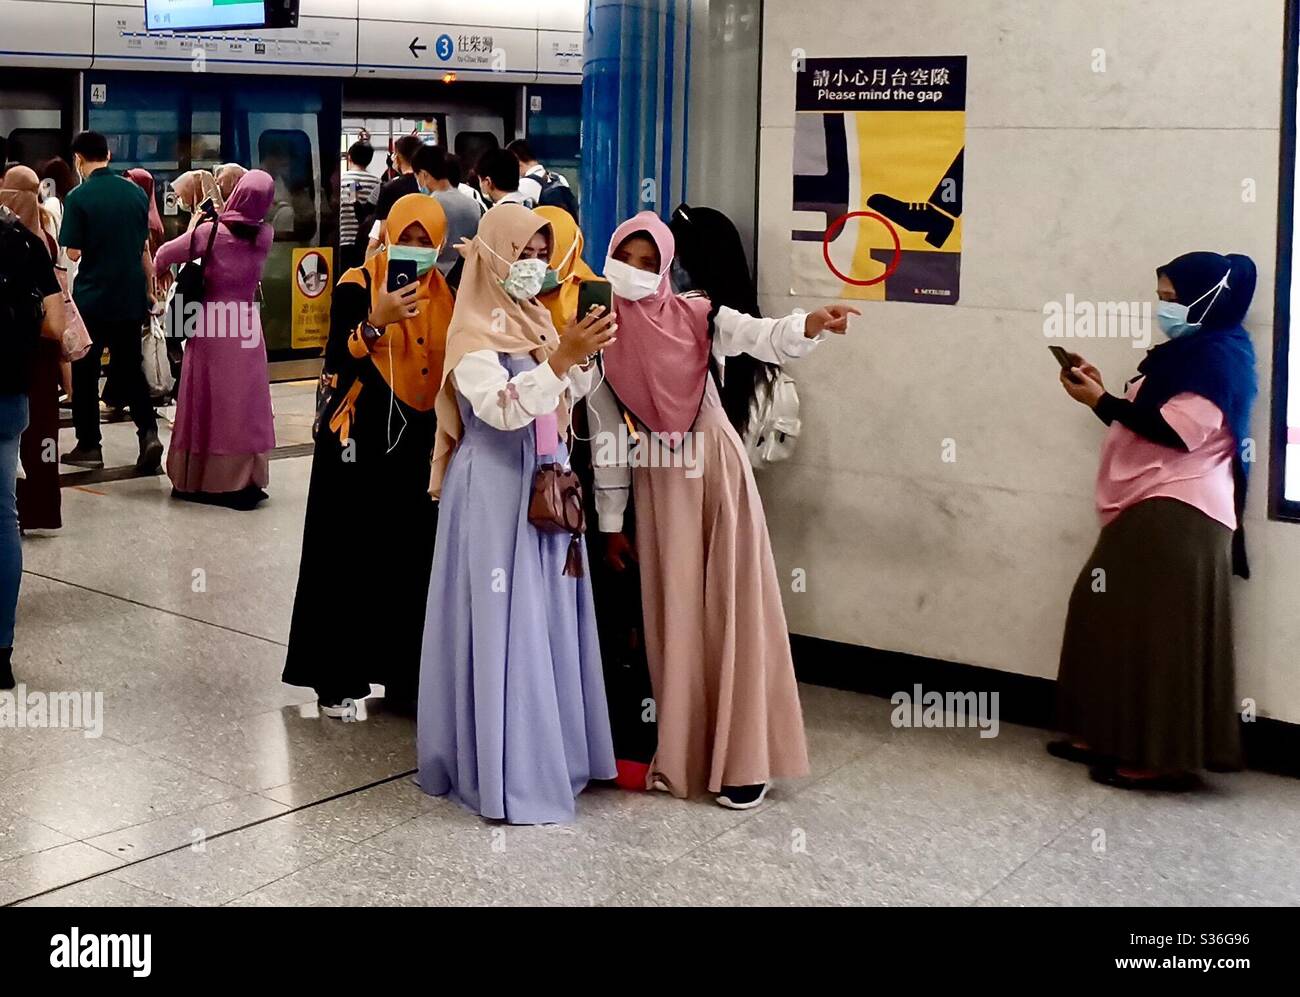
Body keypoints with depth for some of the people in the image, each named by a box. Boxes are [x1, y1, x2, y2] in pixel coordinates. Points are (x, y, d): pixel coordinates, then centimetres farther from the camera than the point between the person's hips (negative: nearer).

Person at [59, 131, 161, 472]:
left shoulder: (78, 197, -12)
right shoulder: (136, 193, 2)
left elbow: (73, 253, -12)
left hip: (92, 298, -4)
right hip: (131, 297, 4)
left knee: (85, 372, 9)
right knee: (130, 367, 14)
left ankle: (88, 446, 14)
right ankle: (149, 432, -4)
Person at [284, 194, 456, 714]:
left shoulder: (445, 294, 8)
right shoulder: (358, 286, -5)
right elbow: (337, 361, -15)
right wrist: (376, 322, -30)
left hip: (419, 442, 4)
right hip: (361, 441, -4)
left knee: (411, 558, 5)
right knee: (350, 555, -2)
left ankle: (402, 669, 16)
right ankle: (338, 677, 6)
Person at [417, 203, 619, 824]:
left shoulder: (538, 320, 12)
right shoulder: (473, 333, -11)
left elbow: (571, 397, 17)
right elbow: (500, 408, -26)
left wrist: (582, 355, -1)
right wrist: (560, 358, -35)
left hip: (545, 484, 8)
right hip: (495, 490, -8)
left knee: (550, 617, 11)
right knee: (505, 625, -6)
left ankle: (553, 754, 22)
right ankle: (508, 779, 0)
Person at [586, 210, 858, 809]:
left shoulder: (698, 317, -5)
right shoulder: (602, 340, 2)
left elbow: (765, 339, -21)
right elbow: (606, 436, 6)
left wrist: (812, 325, -43)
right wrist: (611, 522, 7)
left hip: (718, 469, -2)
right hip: (658, 482, 2)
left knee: (735, 607, -1)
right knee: (673, 613, 7)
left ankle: (743, 758, 6)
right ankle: (681, 753, 19)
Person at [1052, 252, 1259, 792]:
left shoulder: (1218, 355, -9)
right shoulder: (1186, 352, 22)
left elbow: (1177, 431, -19)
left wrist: (1101, 401, -16)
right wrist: (1102, 389, 10)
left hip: (1177, 516, -10)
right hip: (1148, 510, 10)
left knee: (1159, 633, -10)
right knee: (1109, 619, 11)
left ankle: (1161, 757, -7)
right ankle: (1108, 738, 19)